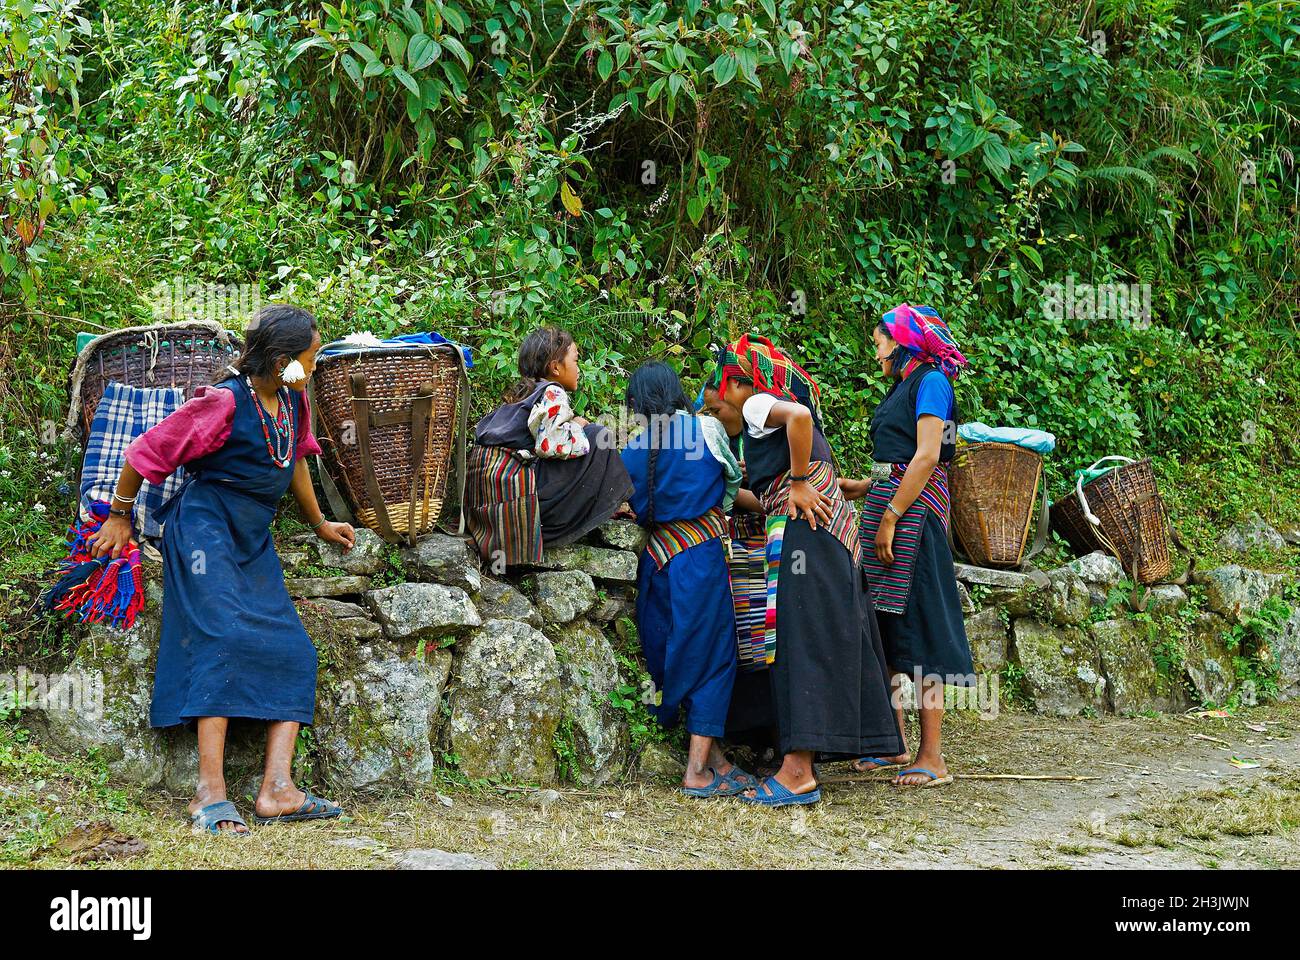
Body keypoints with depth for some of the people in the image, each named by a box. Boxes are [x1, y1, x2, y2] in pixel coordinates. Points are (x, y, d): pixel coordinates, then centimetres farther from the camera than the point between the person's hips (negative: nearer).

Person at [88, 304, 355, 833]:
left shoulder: (292, 399, 7)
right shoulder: (224, 403, -16)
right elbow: (148, 452, -7)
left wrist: (319, 524, 37)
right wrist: (119, 517, 3)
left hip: (254, 542, 8)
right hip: (205, 528, -8)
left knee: (293, 651, -4)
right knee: (225, 637, -25)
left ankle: (276, 789, -11)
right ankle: (209, 792, -28)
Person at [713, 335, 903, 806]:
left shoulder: (756, 404, -4)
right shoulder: (778, 404, 24)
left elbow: (800, 416, -25)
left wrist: (799, 483, -19)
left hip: (805, 525, -10)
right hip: (834, 524, 10)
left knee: (800, 638, -13)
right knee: (830, 635, 13)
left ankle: (797, 772, -17)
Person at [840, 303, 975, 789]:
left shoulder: (930, 380, -7)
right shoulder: (903, 386, 20)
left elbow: (927, 456, -17)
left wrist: (890, 518, -20)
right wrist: (855, 488, 16)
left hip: (913, 511, -9)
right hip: (888, 506, 9)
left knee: (917, 625, -9)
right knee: (885, 628, 9)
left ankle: (932, 757, -7)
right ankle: (894, 743, 15)